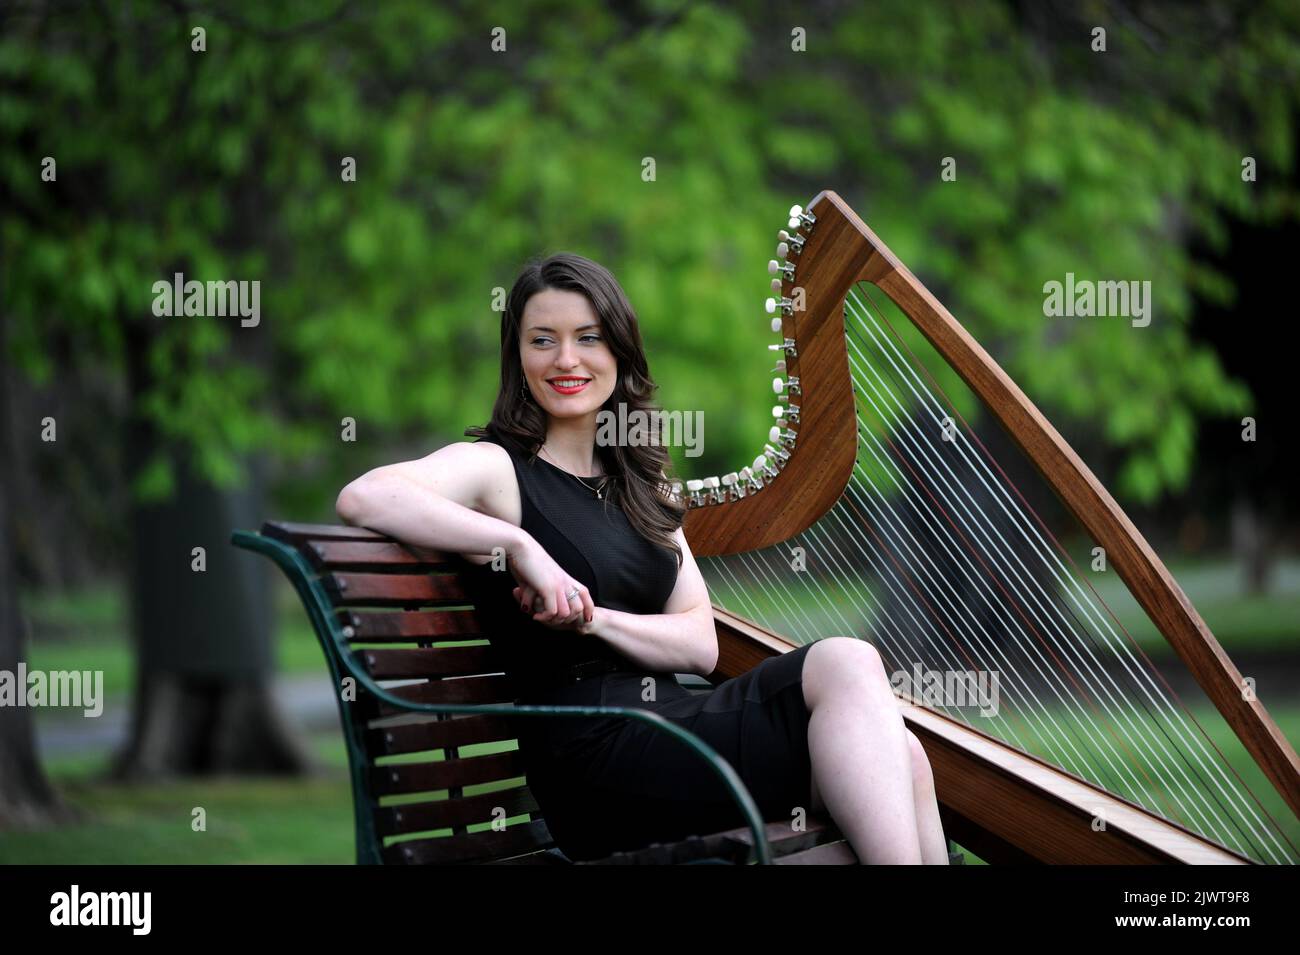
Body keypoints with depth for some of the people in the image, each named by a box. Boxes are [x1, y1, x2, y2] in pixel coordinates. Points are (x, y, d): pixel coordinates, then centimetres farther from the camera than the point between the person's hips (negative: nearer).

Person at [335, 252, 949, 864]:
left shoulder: (642, 484, 20)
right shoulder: (496, 467, 0)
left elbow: (699, 645, 10)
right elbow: (361, 498, -21)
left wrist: (590, 619, -9)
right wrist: (518, 545, -22)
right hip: (594, 752, -7)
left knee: (898, 758, -18)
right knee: (846, 666, -21)